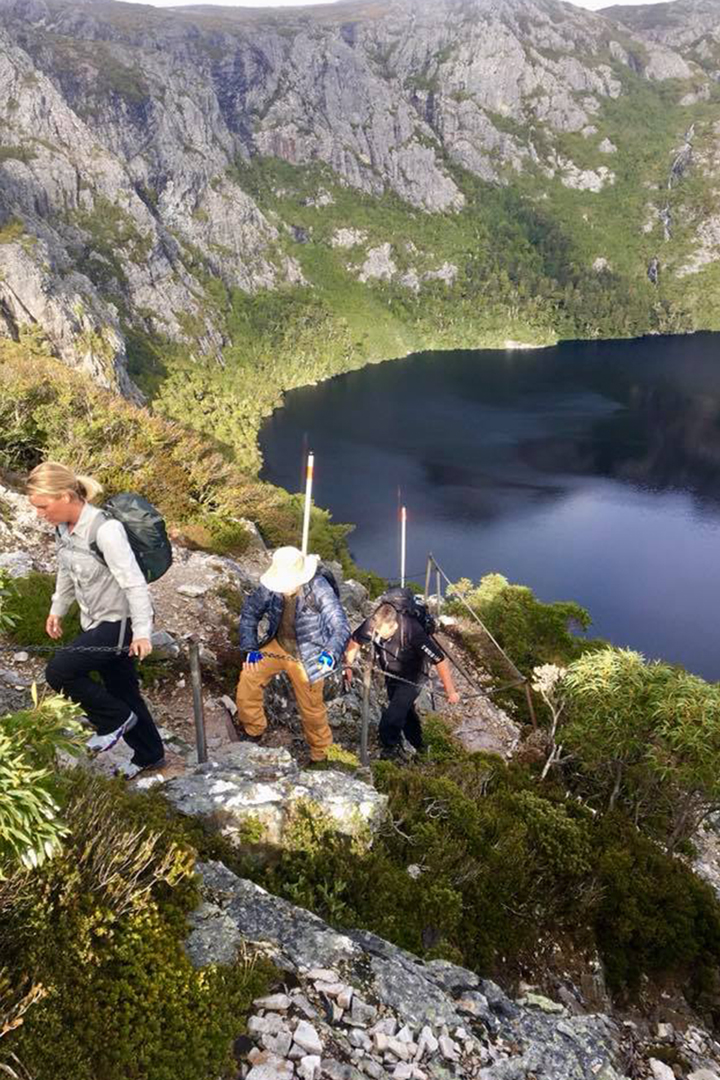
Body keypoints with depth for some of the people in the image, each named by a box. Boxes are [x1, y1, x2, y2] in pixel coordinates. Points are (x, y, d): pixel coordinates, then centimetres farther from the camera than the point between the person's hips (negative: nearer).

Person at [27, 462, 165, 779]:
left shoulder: (105, 529, -28)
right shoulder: (63, 527, -2)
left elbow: (134, 582, -27)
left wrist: (142, 632, -29)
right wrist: (57, 609, 21)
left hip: (119, 623, -8)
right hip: (95, 621, 8)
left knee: (58, 671, -13)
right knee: (122, 689, 16)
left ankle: (115, 719, 8)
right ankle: (150, 755, 34)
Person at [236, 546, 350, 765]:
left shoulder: (319, 589, -28)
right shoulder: (272, 586, -16)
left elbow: (341, 626, -31)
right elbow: (250, 611, -1)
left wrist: (331, 653, -48)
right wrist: (250, 648, -8)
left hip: (307, 657, -4)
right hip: (277, 646, 4)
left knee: (311, 709, 7)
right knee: (248, 676, -11)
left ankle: (320, 755, 35)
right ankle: (253, 730, 14)